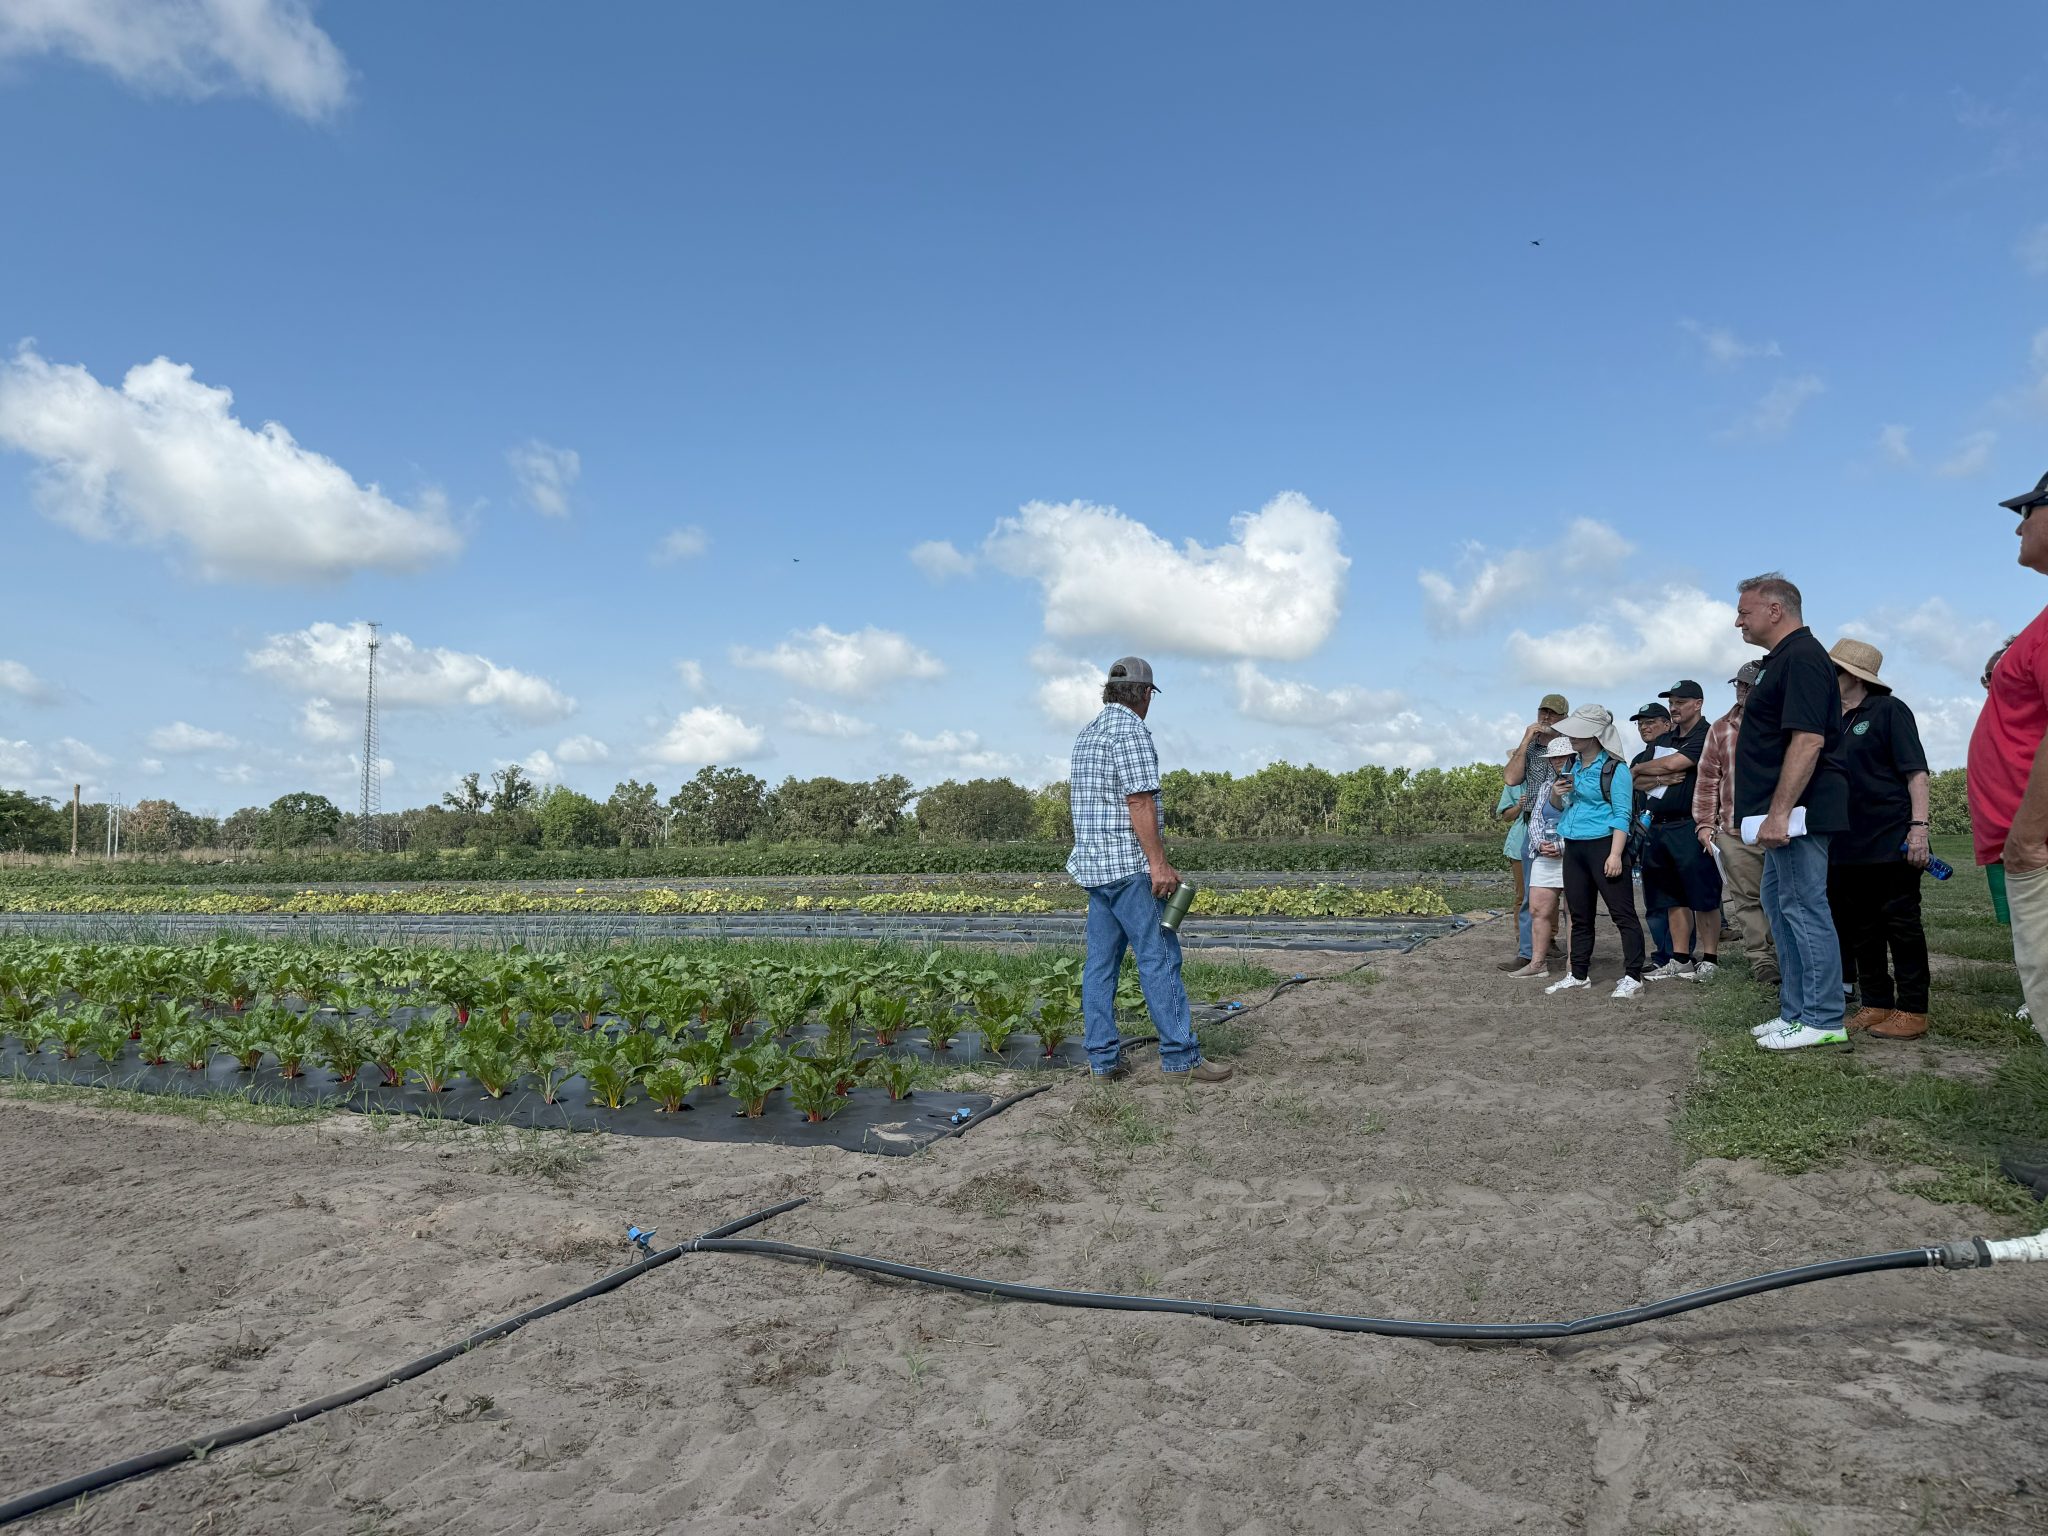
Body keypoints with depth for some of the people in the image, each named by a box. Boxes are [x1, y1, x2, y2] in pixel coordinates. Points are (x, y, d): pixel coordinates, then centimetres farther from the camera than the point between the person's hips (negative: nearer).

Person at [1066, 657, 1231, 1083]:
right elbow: (1139, 800, -19)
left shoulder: (1087, 733, 17)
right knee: (1159, 957, -6)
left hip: (1092, 864, 9)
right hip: (1130, 864, -9)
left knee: (1100, 961, 8)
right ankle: (1180, 1059, -4)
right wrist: (1159, 863, -18)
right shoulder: (1131, 731, -12)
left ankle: (1102, 1057, 10)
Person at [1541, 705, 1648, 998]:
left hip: (1603, 844, -8)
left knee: (1622, 913, -4)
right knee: (1580, 915, 13)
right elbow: (1561, 808, 23)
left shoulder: (1615, 768, -9)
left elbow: (1621, 815, -13)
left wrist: (1615, 854, -20)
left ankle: (1633, 977, -1)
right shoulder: (1571, 764, 12)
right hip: (1573, 847, 8)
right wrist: (1558, 795, 0)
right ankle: (1578, 975, 21)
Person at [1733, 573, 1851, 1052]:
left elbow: (1808, 741, -24)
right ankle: (1795, 1012, 22)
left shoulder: (1802, 657, -14)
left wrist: (1778, 813, -26)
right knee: (1781, 905, 15)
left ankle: (1823, 1020, 0)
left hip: (1797, 812, -11)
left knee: (1804, 909, -7)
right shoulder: (1785, 658, 19)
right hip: (1784, 815, 11)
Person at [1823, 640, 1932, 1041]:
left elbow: (1916, 771, -9)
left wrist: (1919, 825, -19)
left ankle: (1912, 1010, 5)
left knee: (1901, 924, -2)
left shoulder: (1888, 710, -3)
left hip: (1891, 841, -7)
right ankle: (1876, 1004, 18)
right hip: (1848, 844, 7)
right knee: (1859, 929, 9)